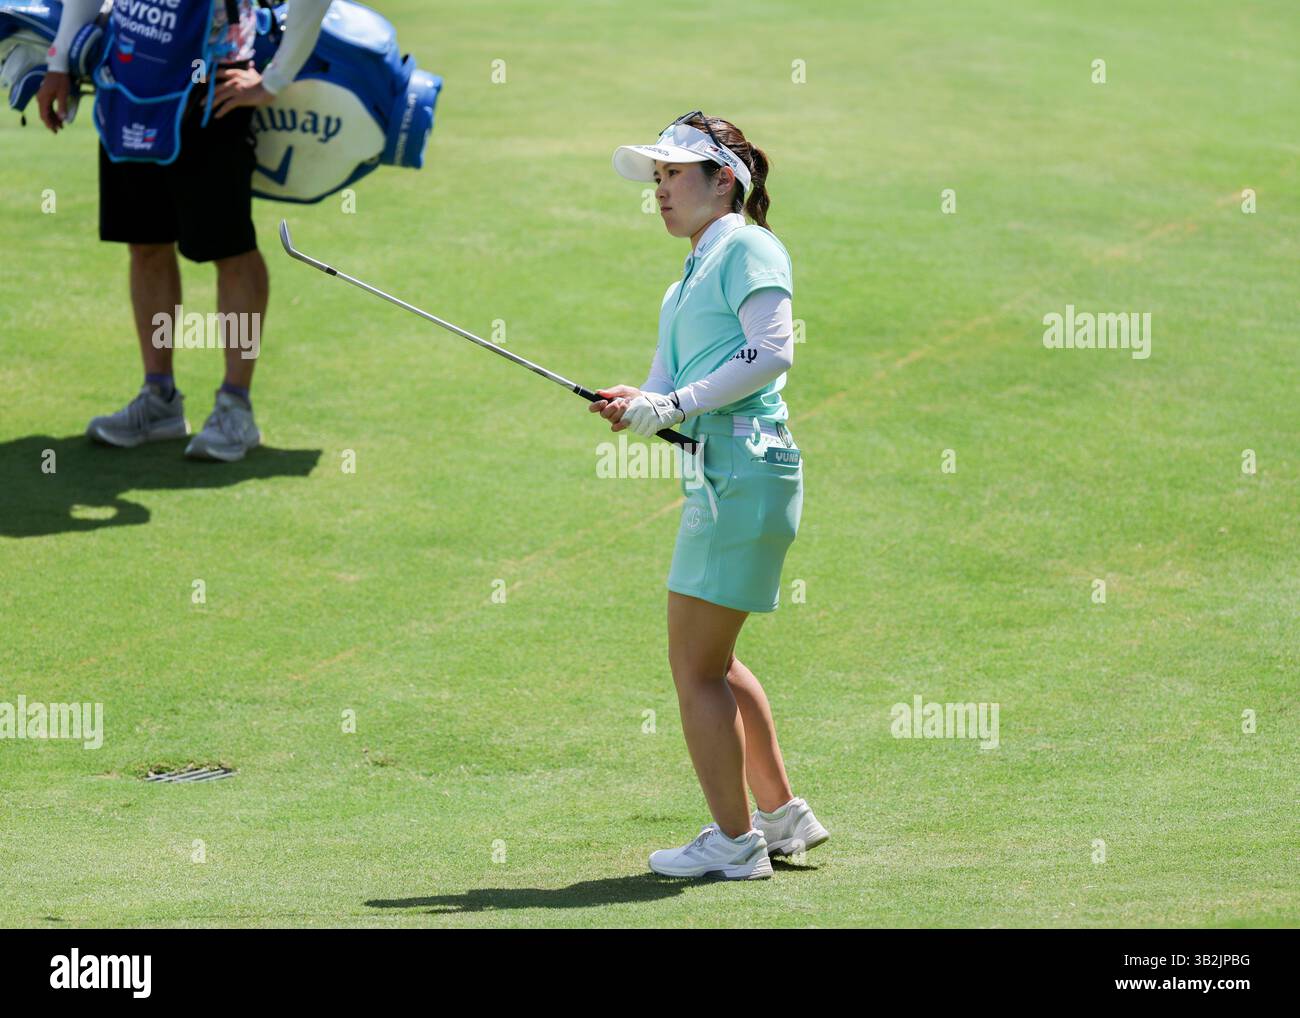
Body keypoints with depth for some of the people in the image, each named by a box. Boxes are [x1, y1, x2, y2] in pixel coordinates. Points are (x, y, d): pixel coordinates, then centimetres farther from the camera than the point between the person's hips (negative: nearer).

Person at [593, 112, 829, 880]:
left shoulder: (748, 247, -5)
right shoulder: (691, 277, 22)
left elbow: (773, 350, -19)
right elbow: (671, 386, 16)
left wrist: (676, 404, -18)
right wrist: (637, 406, -7)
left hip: (747, 464, -10)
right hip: (716, 471, 10)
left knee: (696, 665, -6)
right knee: (709, 662, 19)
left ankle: (734, 841, 0)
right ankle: (782, 814, 29)